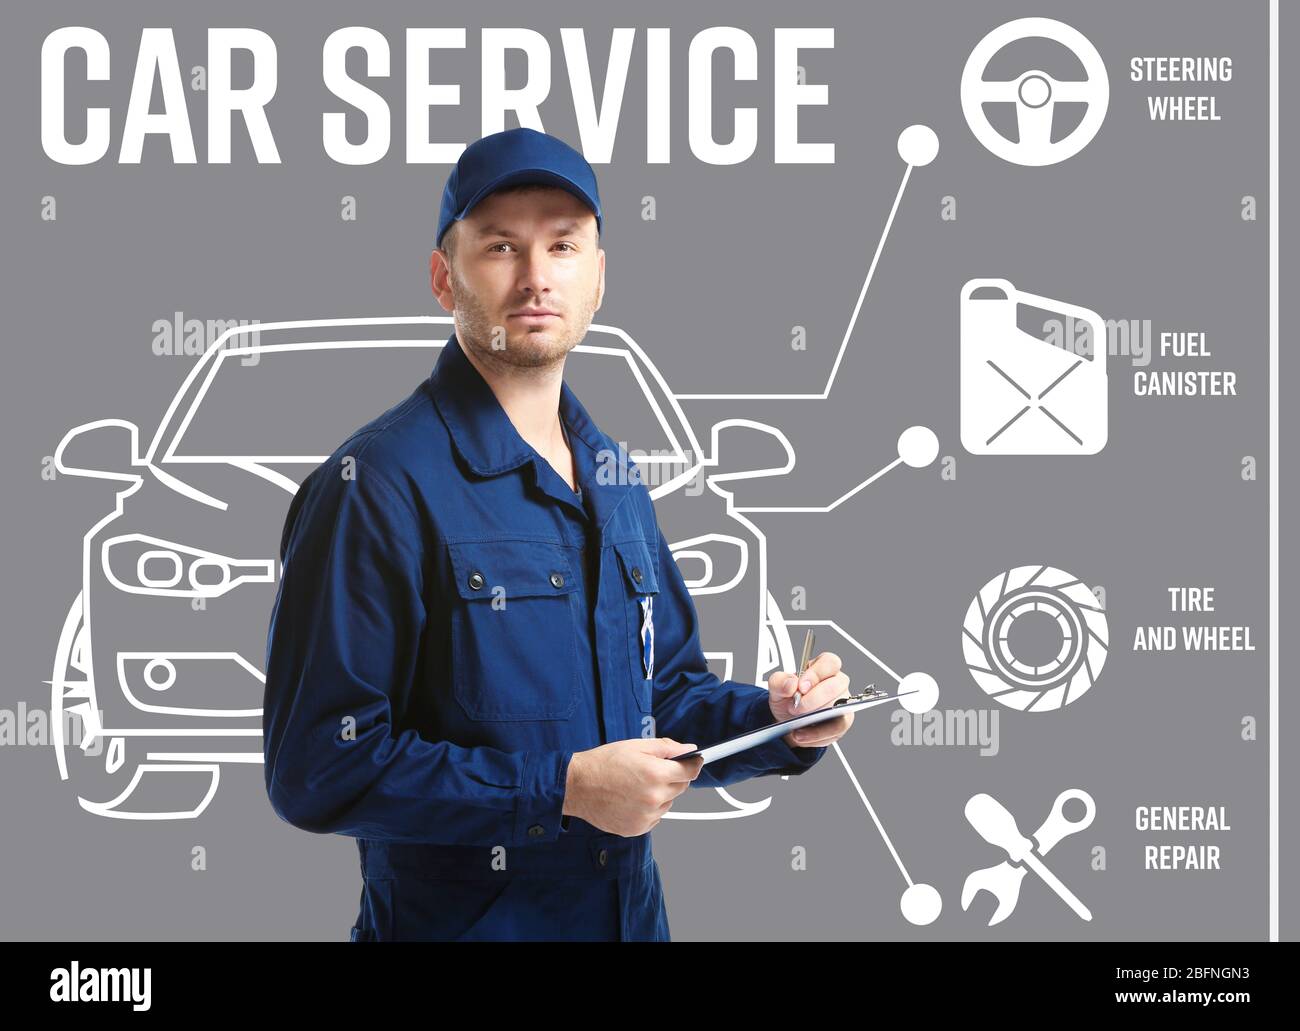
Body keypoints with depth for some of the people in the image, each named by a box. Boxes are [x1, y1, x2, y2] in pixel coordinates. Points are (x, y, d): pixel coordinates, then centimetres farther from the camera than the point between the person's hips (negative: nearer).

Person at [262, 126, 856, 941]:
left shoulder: (615, 480, 9)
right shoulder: (378, 485, -15)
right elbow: (318, 766, -20)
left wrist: (777, 719, -2)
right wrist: (563, 790, -22)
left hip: (631, 913, 7)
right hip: (460, 920, -7)